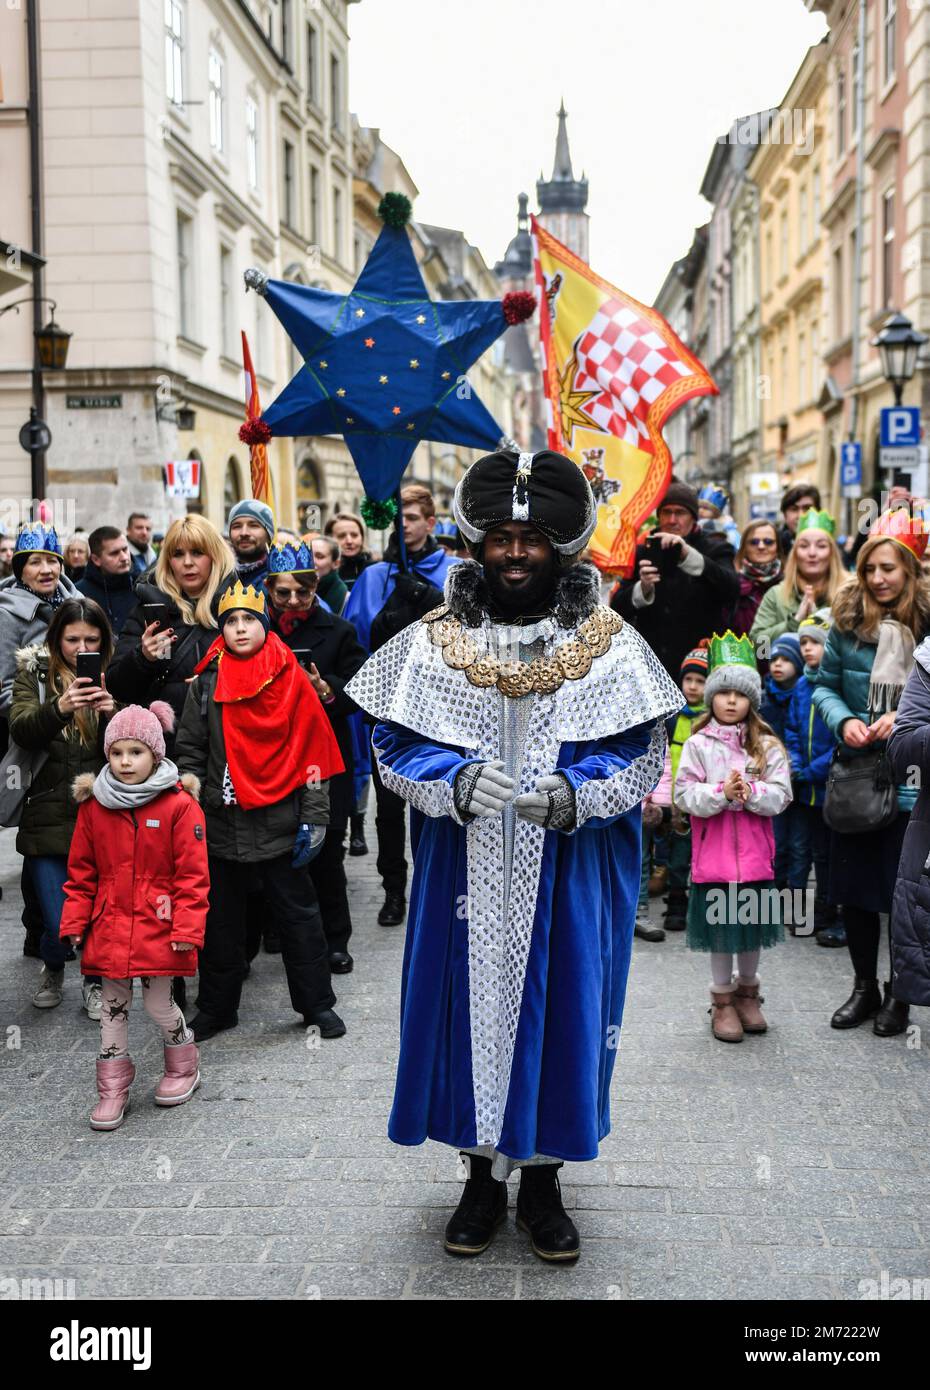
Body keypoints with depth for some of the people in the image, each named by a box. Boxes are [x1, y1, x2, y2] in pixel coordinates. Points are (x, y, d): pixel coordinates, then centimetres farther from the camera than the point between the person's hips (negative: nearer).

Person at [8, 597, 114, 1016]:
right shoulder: (33, 671, 5)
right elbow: (21, 731, -10)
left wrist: (111, 713, -20)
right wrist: (59, 707, -28)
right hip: (49, 818, -1)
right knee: (59, 923, -2)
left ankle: (95, 980, 30)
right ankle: (53, 969, 33)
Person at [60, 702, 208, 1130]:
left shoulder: (179, 805, -10)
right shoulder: (93, 805, 2)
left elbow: (192, 873, -9)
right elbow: (81, 871, 9)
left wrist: (187, 928, -13)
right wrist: (74, 921, 4)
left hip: (158, 927, -3)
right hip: (109, 926, 4)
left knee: (158, 1003, 4)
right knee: (112, 1005, 10)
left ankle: (183, 1066, 31)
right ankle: (112, 1089, 22)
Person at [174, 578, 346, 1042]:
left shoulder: (291, 678, -2)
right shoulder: (206, 682, 4)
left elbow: (312, 751, -2)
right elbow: (190, 750, 7)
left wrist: (314, 817, -6)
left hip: (280, 823, -2)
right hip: (222, 823, 2)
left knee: (298, 914, 7)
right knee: (221, 918, 12)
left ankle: (317, 1004, 20)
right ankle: (216, 1007, 26)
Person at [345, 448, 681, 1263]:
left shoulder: (609, 645, 0)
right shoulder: (433, 642, 2)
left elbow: (643, 753, -2)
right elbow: (394, 745, 0)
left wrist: (572, 792, -21)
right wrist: (458, 781, -19)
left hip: (569, 877, 0)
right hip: (467, 876, 1)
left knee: (560, 1007, 6)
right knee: (472, 1002, 7)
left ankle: (542, 1183, 26)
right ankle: (484, 1178, 27)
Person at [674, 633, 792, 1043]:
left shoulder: (766, 745, 3)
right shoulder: (698, 744, -2)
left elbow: (781, 794, -3)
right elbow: (684, 794, -8)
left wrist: (750, 792, -20)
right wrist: (721, 793, -21)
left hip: (754, 853, 2)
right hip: (713, 854, -2)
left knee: (752, 926, 12)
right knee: (720, 928, 6)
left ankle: (747, 992, 31)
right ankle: (722, 1000, 20)